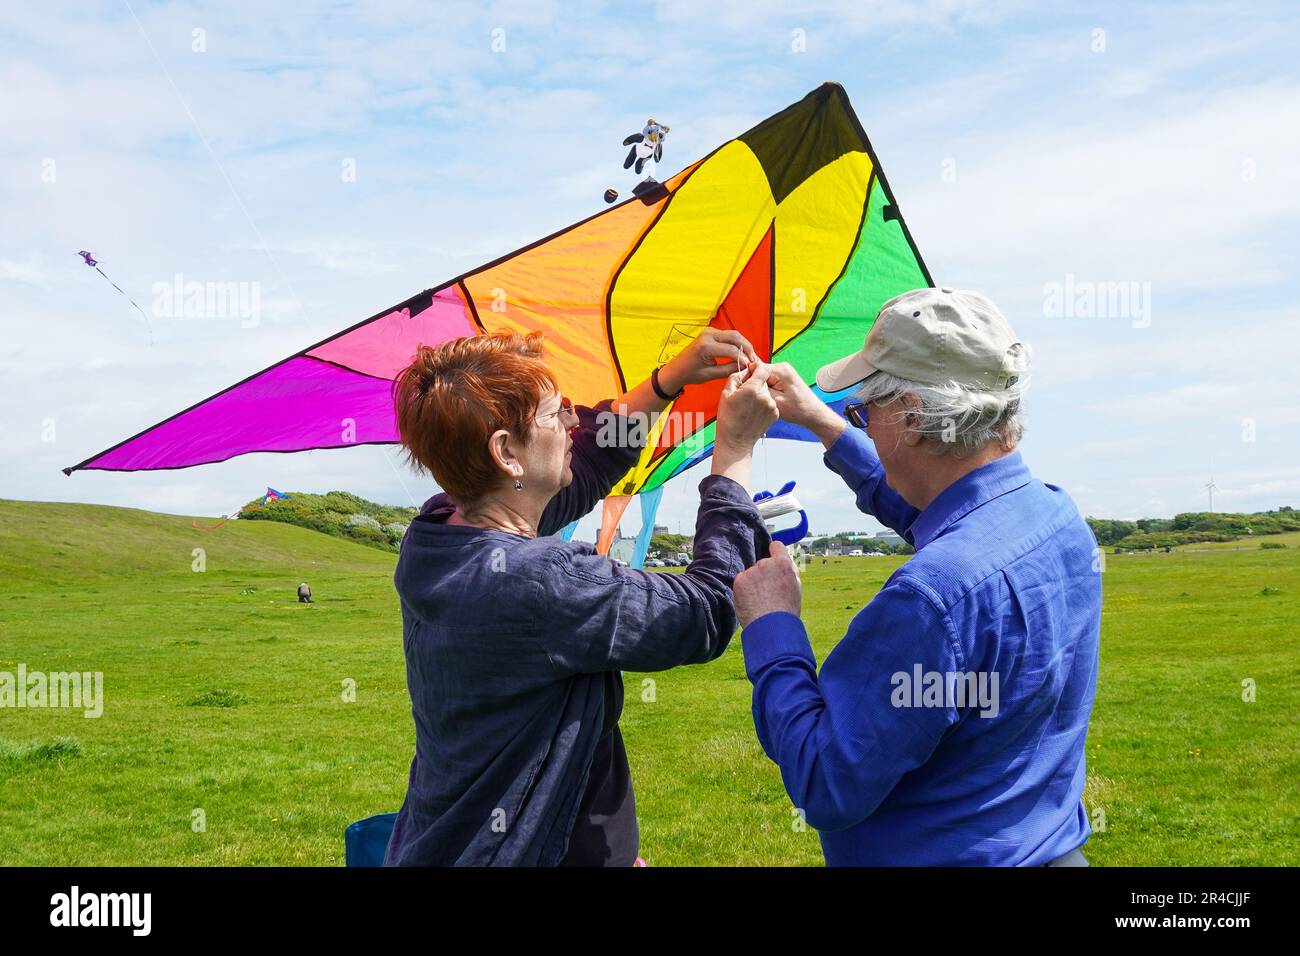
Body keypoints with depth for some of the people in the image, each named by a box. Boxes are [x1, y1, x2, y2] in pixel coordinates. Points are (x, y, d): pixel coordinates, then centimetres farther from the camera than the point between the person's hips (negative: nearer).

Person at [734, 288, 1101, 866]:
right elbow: (919, 513, 20)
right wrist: (821, 421, 22)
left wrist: (769, 623, -17)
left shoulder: (940, 592, -32)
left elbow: (825, 789, -27)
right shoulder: (1057, 515, -4)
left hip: (949, 852, -8)